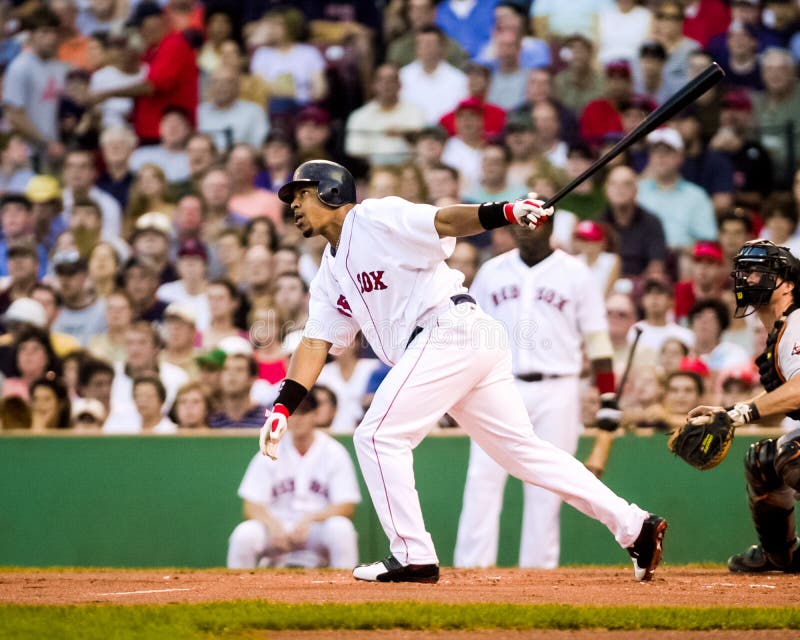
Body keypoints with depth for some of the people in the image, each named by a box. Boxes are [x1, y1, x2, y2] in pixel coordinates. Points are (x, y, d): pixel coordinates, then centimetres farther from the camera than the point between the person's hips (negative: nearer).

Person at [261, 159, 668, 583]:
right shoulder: (330, 275, 23)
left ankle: (413, 556, -6)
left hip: (449, 330, -9)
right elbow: (315, 344, 17)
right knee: (523, 449, 8)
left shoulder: (375, 218, -3)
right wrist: (282, 409, 4)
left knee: (378, 436, -9)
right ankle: (634, 526, 7)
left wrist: (508, 212, -34)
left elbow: (444, 220, -16)